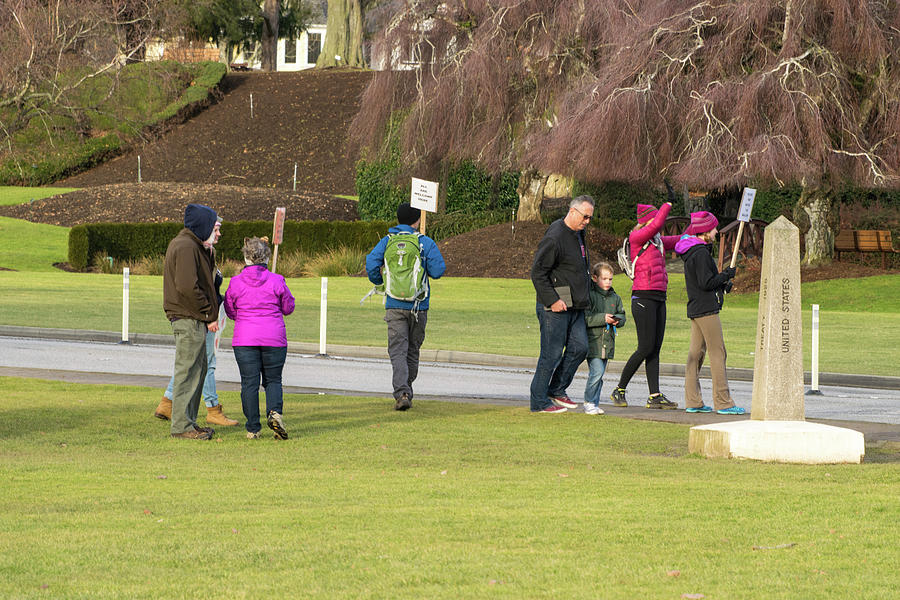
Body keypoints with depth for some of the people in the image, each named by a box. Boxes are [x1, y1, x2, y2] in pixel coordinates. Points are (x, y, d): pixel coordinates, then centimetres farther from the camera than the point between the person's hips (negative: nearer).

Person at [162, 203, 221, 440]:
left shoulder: (194, 246, 19)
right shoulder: (186, 248, -15)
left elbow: (204, 278, 20)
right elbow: (187, 287, -22)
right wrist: (209, 315, -16)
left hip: (194, 320, 11)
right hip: (189, 320, -11)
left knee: (198, 370, 16)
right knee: (188, 372, -8)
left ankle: (188, 422, 23)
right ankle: (182, 425, -5)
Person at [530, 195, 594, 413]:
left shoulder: (578, 234, 13)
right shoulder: (555, 237, -16)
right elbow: (537, 272, -18)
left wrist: (585, 298, 18)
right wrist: (552, 300, -20)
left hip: (575, 306, 9)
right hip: (555, 307, -9)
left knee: (579, 347, 6)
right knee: (552, 353, -5)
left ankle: (557, 390, 20)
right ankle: (539, 401, 3)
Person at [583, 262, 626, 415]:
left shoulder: (615, 298, 13)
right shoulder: (590, 296, -7)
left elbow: (622, 315, 18)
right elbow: (585, 318, -15)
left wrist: (617, 320, -4)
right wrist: (603, 318, -21)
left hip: (607, 342, 6)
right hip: (593, 340, -6)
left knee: (599, 373, 9)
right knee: (596, 372, -14)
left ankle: (594, 403, 15)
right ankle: (589, 403, -5)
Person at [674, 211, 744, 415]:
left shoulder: (690, 252, 16)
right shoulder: (701, 253, -15)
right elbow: (705, 283, -19)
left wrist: (722, 283, 13)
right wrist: (726, 276, -6)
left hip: (695, 310, 10)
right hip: (706, 309, -10)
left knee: (696, 353, 9)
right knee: (717, 353, -8)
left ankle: (693, 402, 10)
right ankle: (723, 402, -9)